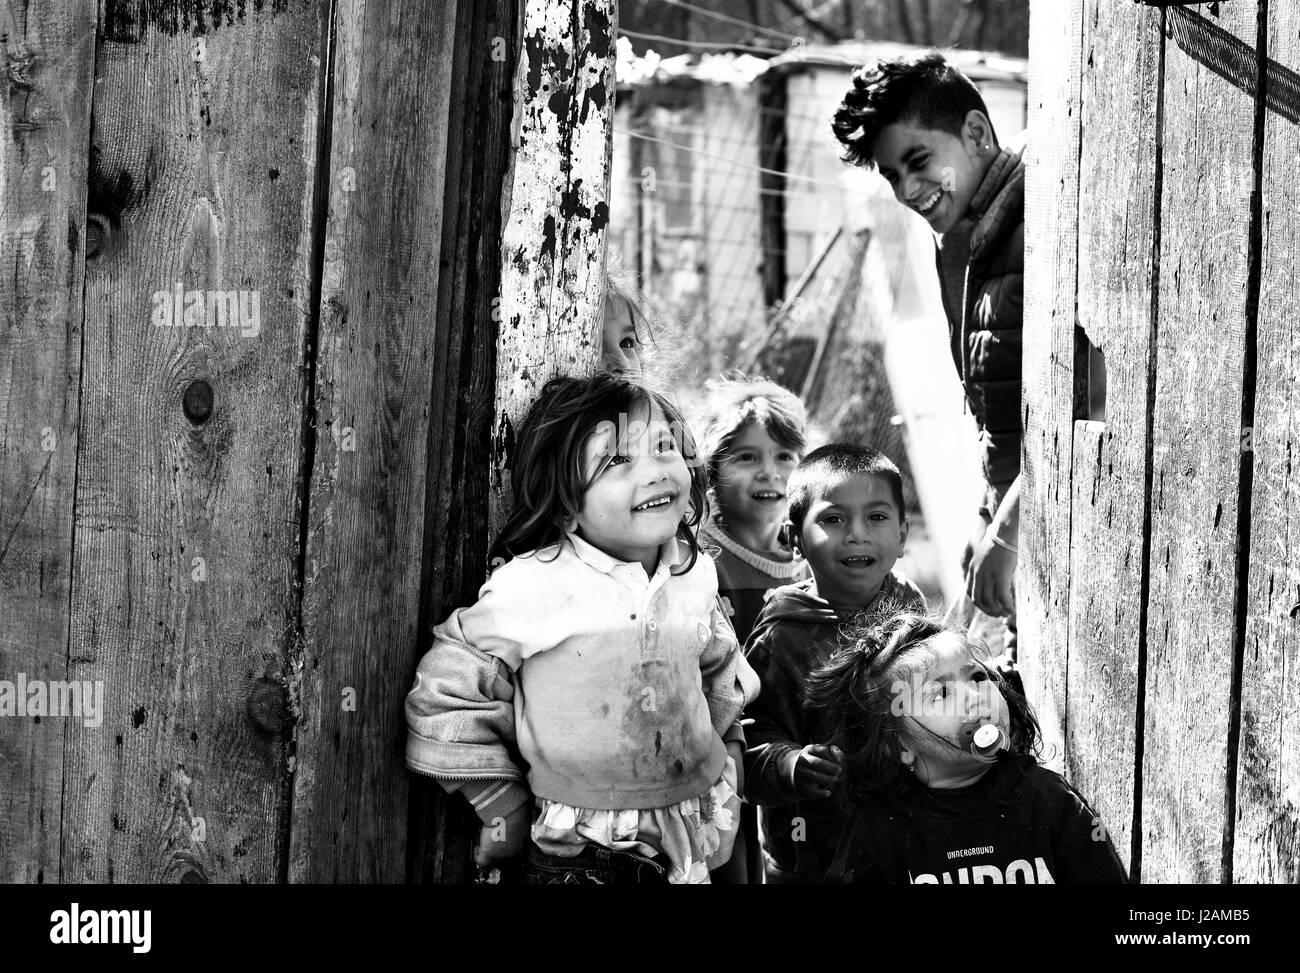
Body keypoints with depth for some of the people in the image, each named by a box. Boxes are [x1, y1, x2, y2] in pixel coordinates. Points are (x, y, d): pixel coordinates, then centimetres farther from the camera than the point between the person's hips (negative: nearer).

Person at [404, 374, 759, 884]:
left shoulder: (694, 579, 1)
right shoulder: (530, 589, -16)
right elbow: (444, 700, -10)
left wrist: (723, 793, 13)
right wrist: (508, 814, -4)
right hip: (574, 863, -4)